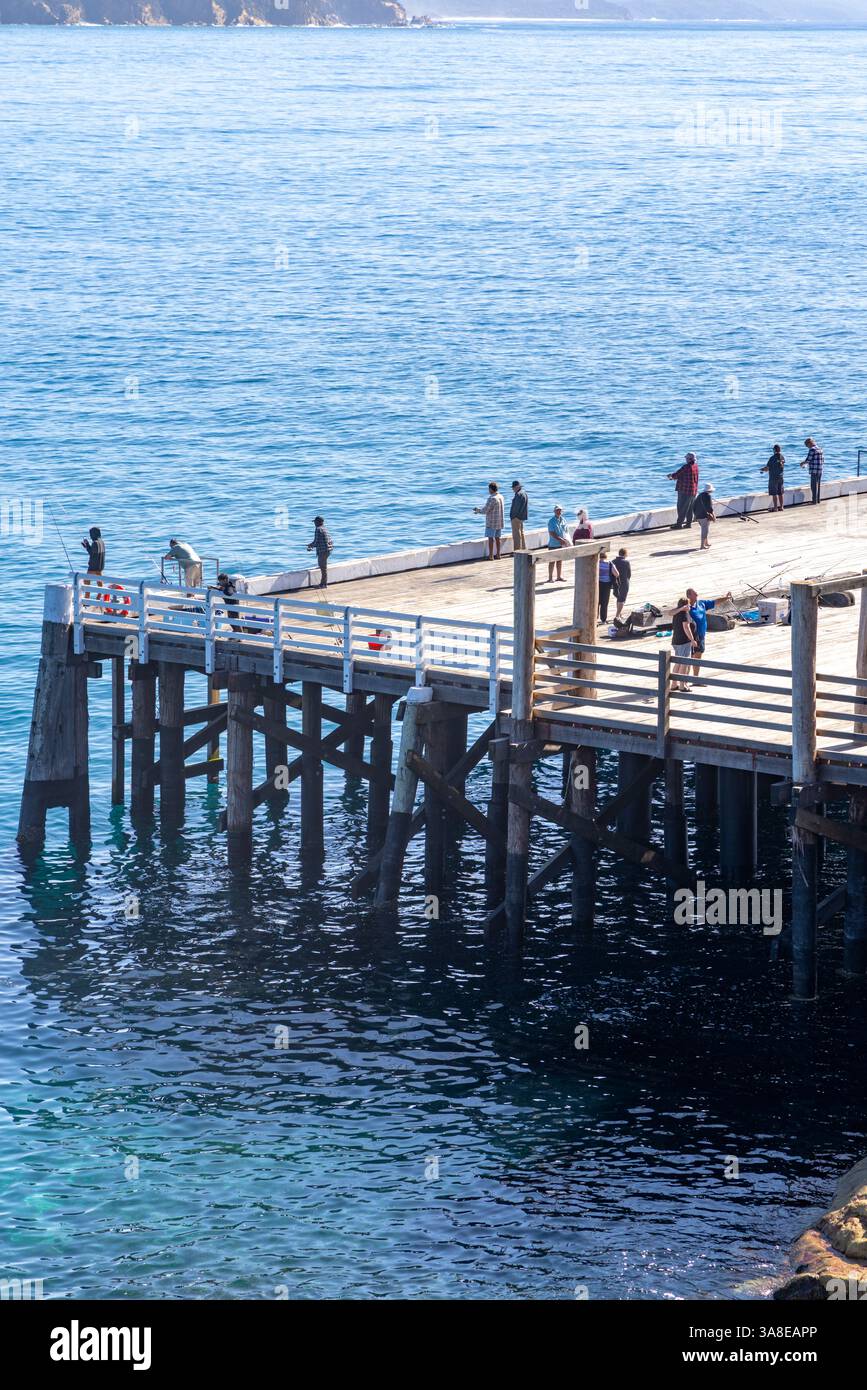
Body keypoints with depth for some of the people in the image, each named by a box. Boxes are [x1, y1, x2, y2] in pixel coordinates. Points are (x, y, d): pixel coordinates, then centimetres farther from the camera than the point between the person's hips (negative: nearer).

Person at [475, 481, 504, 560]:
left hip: (491, 522, -8)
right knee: (497, 538, 13)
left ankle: (490, 555, -1)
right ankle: (498, 554, 16)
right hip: (499, 522, 8)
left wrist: (478, 510, 2)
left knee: (490, 538, -1)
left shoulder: (492, 499, -21)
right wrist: (479, 510, 17)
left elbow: (485, 511, -18)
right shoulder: (500, 497, 6)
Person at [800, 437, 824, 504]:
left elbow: (808, 459, -14)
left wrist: (802, 463, 4)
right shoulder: (820, 449, 12)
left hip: (814, 471, -8)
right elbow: (822, 459, 17)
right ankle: (818, 500, 21)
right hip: (820, 470, 8)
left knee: (814, 486, -3)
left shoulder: (812, 449, -13)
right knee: (818, 485, 15)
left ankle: (815, 501, -3)